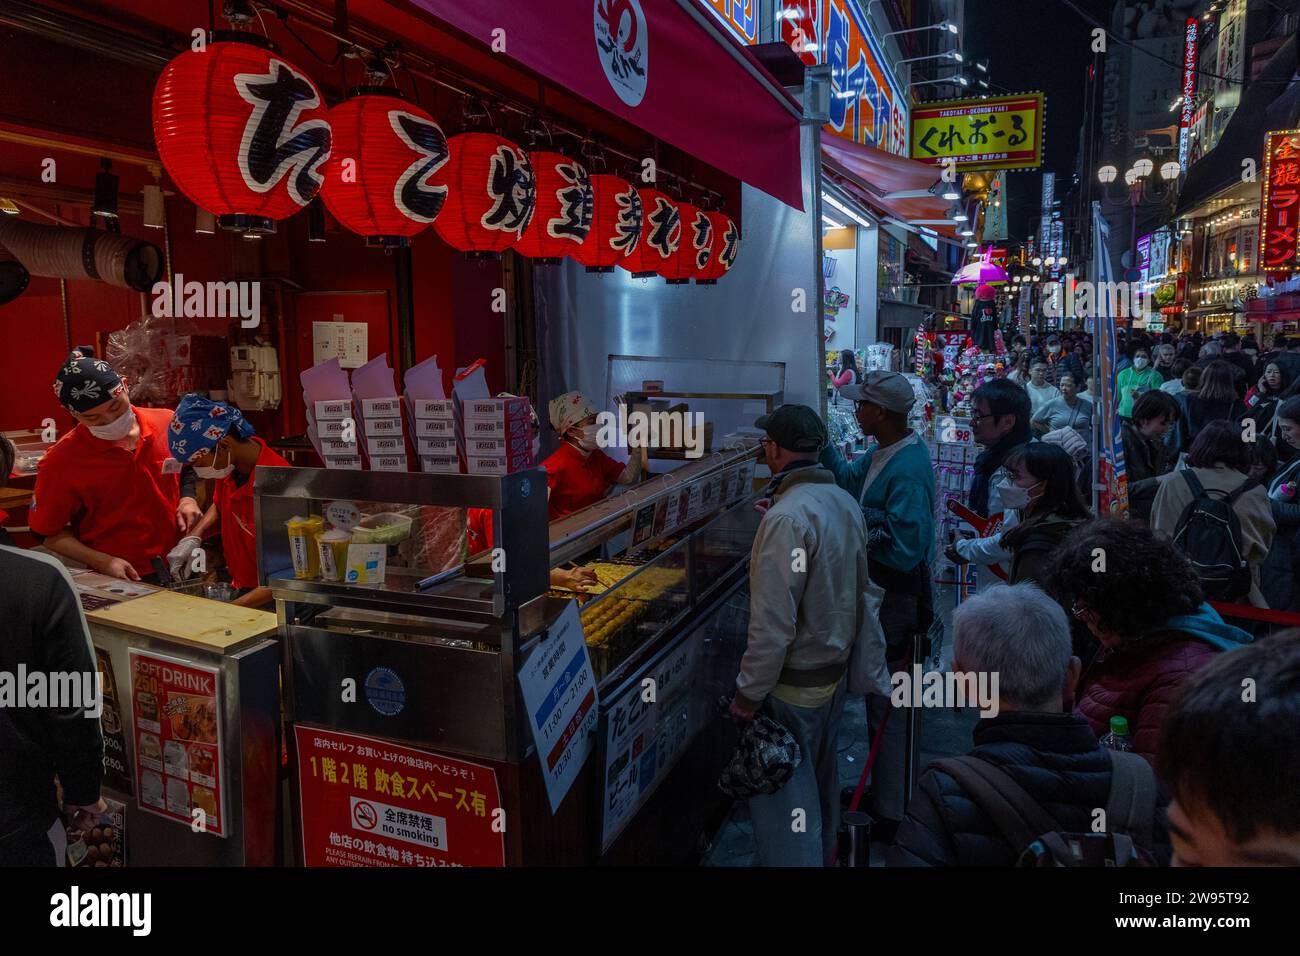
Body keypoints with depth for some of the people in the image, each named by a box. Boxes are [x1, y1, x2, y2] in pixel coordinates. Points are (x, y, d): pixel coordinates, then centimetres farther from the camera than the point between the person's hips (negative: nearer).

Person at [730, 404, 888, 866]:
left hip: (793, 684, -9)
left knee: (782, 796, 5)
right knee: (820, 781, 24)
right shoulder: (846, 503, 1)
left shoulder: (787, 518, -25)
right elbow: (859, 592, 9)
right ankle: (821, 853, 42)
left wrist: (748, 694, -18)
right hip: (835, 670, 9)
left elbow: (773, 623, -26)